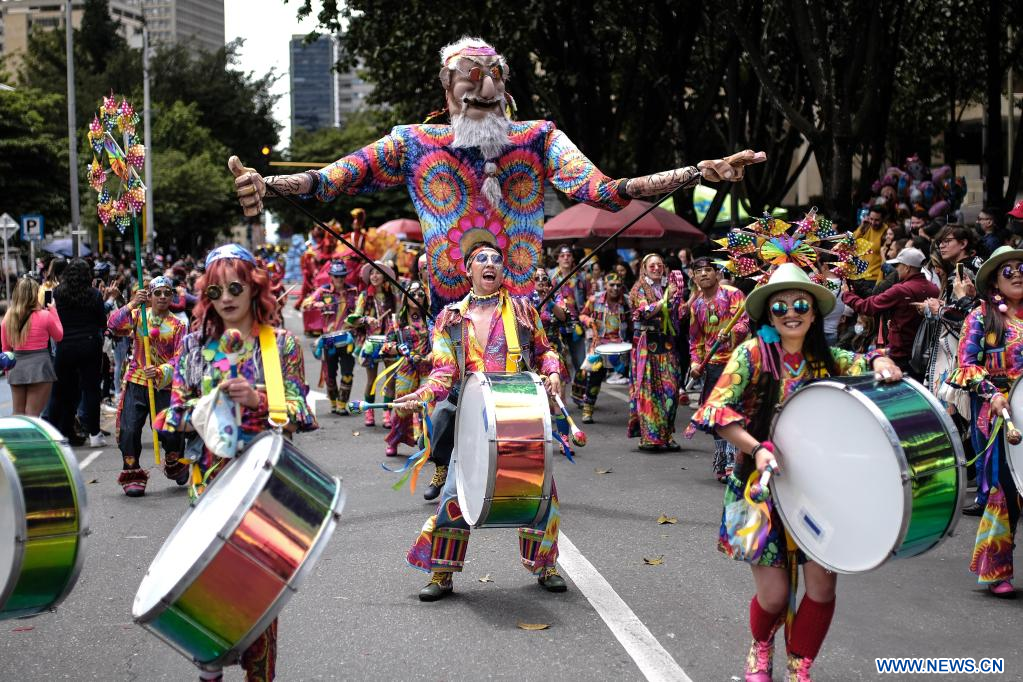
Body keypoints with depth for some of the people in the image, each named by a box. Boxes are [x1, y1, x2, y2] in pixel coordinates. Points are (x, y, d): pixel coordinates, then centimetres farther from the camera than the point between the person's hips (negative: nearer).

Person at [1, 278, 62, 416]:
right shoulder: (45, 316, -9)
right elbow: (58, 336, 9)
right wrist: (53, 312, 17)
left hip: (16, 368, 4)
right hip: (39, 366, -4)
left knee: (17, 417, 14)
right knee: (32, 417, -4)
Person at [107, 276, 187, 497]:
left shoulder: (178, 325, 3)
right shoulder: (138, 315, 6)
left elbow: (180, 358, -7)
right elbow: (113, 325, -12)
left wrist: (161, 371, -26)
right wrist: (131, 305, -26)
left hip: (164, 385, -1)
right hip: (136, 382, 1)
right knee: (129, 430, -6)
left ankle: (175, 465, 26)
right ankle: (132, 475, 8)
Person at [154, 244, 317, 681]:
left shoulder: (282, 343, 2)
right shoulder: (196, 343, 8)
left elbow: (299, 410, -2)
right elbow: (177, 411, 6)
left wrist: (257, 399, -18)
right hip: (212, 476, 2)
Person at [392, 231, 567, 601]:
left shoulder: (522, 309, 7)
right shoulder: (451, 318, 6)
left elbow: (543, 350, 15)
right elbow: (445, 369, 0)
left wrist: (552, 373, -5)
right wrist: (423, 393, -18)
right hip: (475, 418, -1)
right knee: (456, 492, -5)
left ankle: (543, 566, 23)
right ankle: (442, 574, 7)